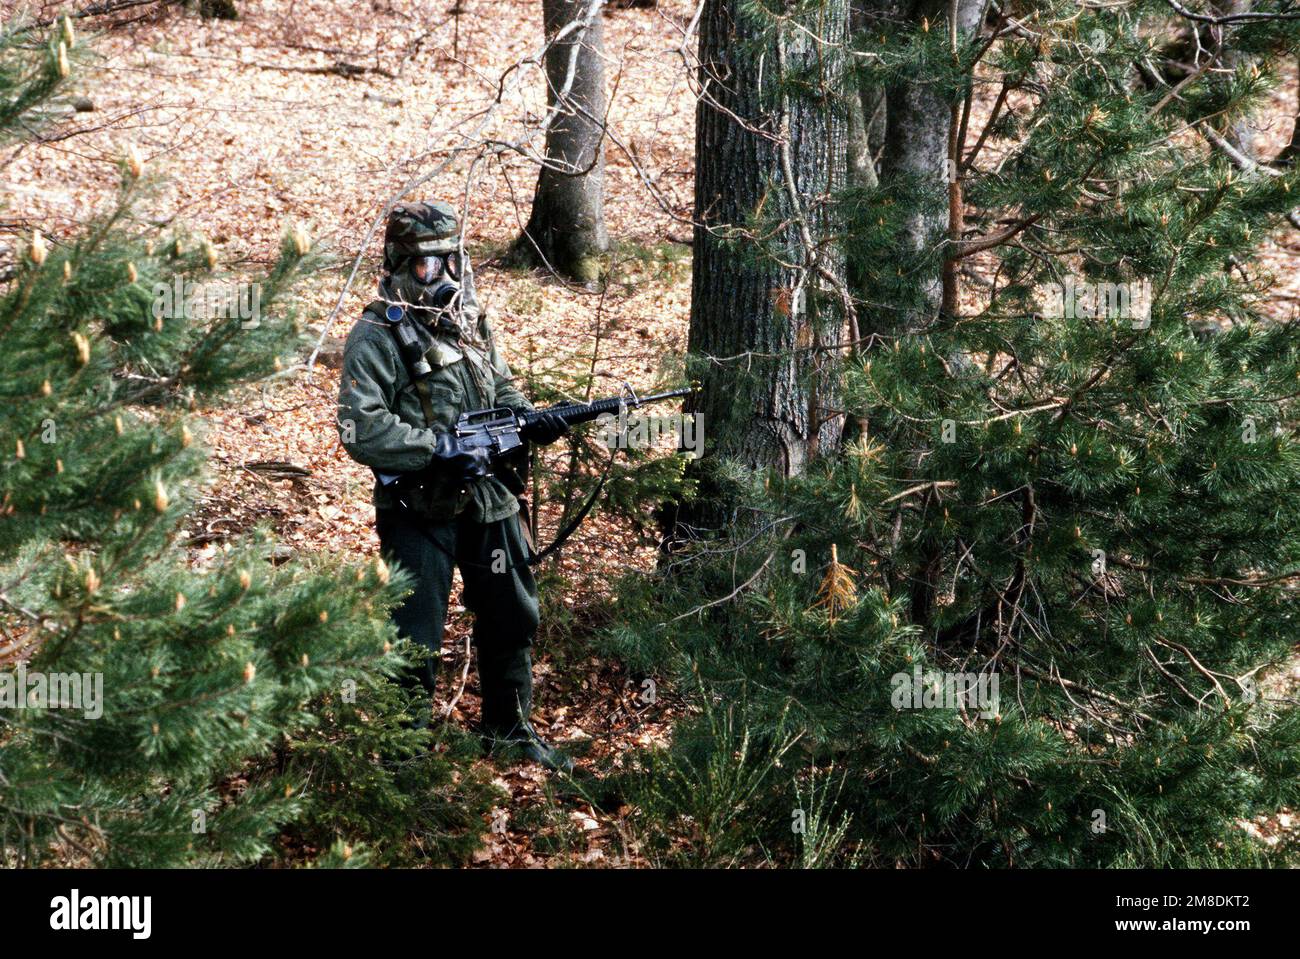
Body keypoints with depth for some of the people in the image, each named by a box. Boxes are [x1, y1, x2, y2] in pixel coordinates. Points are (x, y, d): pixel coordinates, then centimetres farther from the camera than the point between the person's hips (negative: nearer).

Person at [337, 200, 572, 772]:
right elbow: (360, 429, -21)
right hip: (418, 511, -7)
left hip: (490, 502, 7)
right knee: (414, 638, 0)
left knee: (512, 619, 17)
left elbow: (503, 392, 19)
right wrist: (441, 446, -24)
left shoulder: (471, 323, 9)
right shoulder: (377, 337, -13)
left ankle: (509, 730, 34)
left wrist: (532, 422, -3)